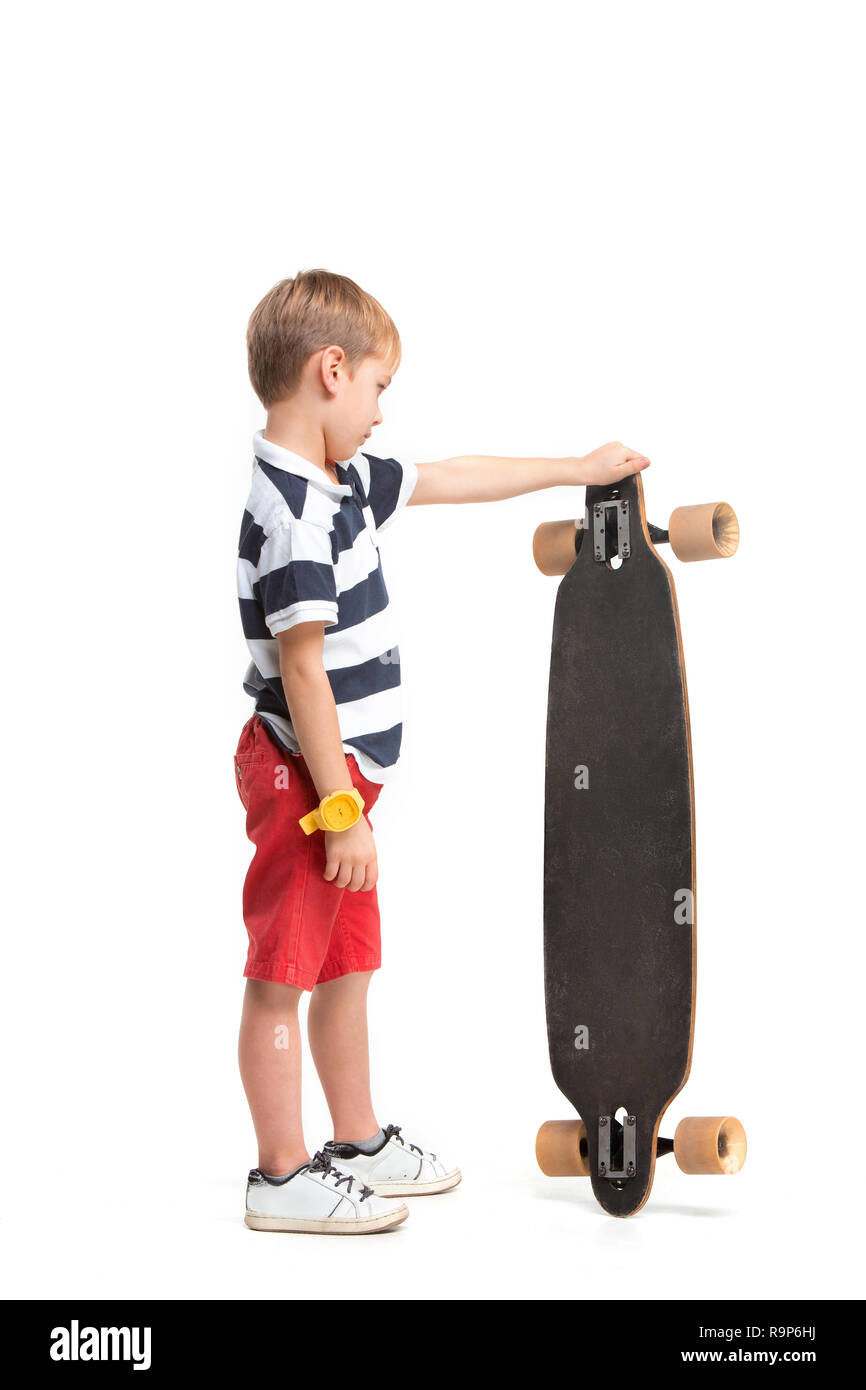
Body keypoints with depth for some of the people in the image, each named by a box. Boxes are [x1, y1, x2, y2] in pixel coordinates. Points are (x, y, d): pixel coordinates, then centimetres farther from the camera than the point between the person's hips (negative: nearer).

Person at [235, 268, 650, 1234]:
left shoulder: (343, 482, 9)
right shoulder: (292, 513, -21)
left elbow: (449, 480, 23)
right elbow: (302, 671, -23)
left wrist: (579, 469, 28)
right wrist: (341, 810, -21)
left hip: (341, 773, 10)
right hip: (304, 778, -10)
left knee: (347, 964, 18)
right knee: (282, 975, 1)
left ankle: (360, 1146, 31)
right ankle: (283, 1180, 10)